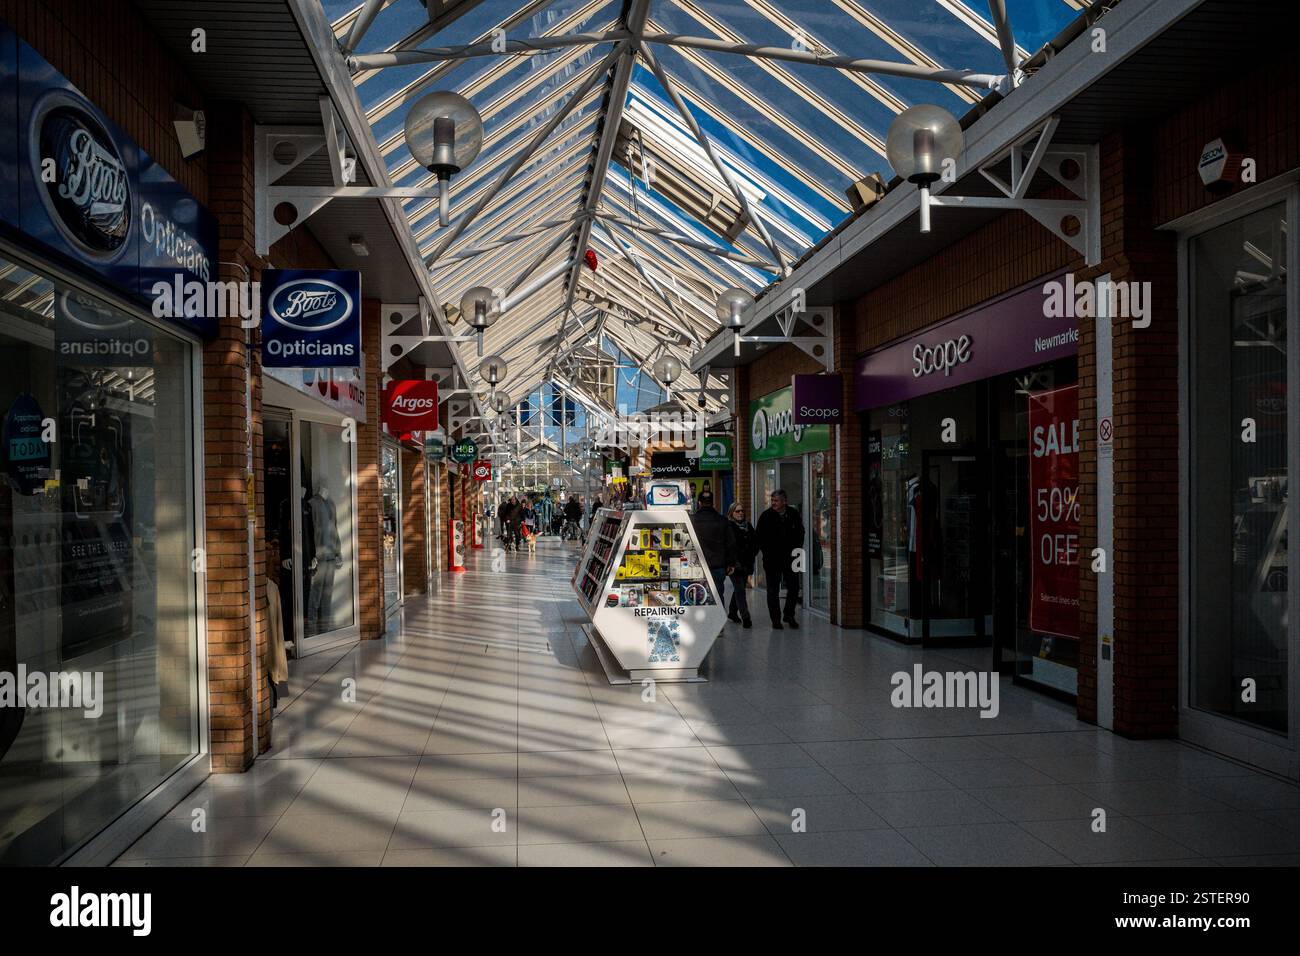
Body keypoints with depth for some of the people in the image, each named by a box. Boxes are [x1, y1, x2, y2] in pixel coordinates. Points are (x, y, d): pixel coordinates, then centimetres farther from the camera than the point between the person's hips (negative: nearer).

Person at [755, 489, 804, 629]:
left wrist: (796, 549, 5)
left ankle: (789, 615, 22)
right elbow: (758, 537, 1)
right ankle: (776, 619, 10)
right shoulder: (766, 516, -5)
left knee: (794, 587, 5)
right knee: (773, 590, 2)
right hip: (772, 559, -2)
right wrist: (767, 552, -5)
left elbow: (800, 533, 15)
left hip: (790, 558, 2)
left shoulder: (794, 514, 1)